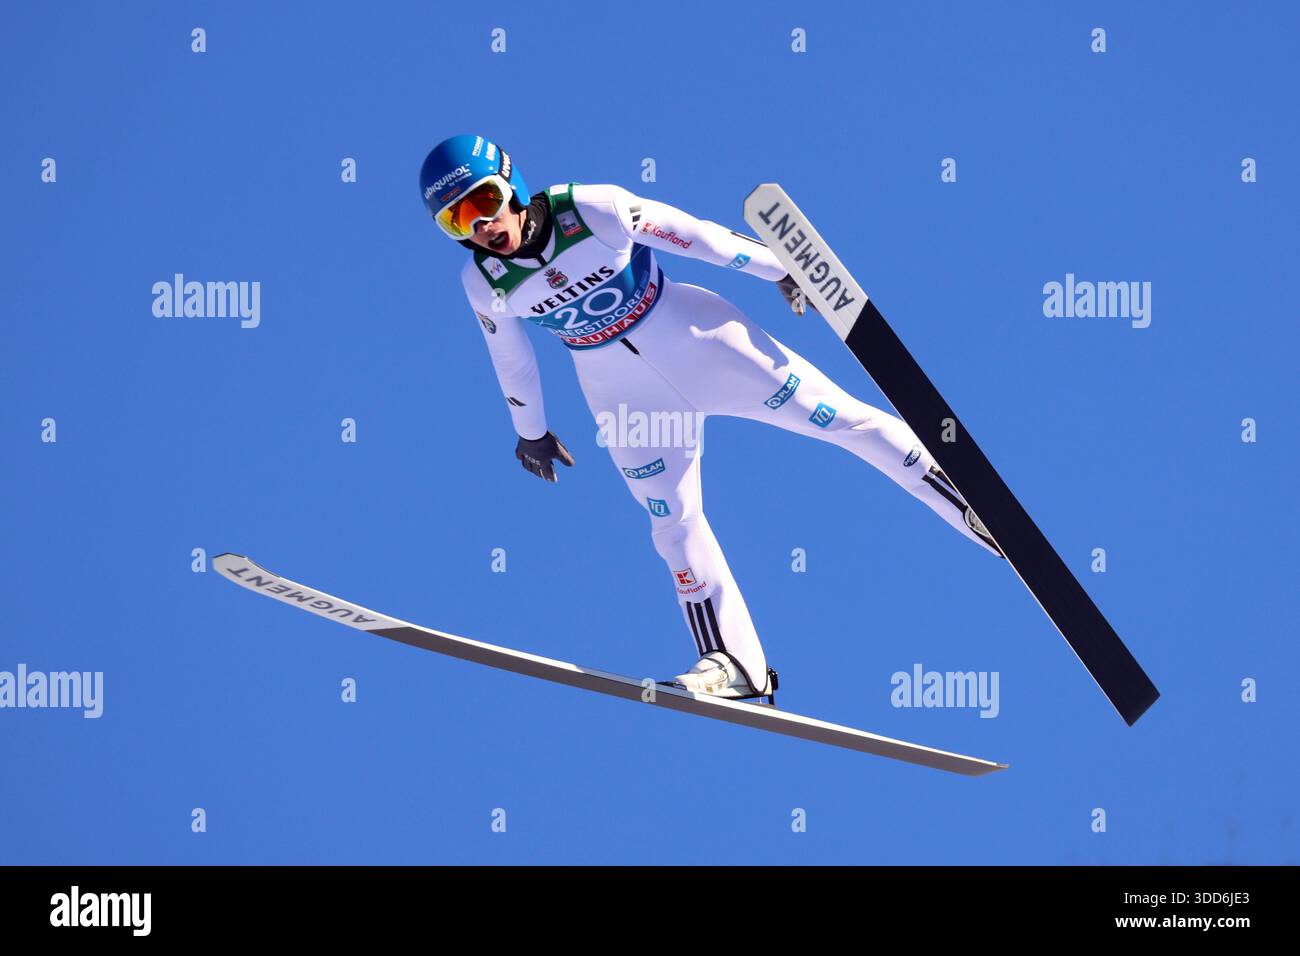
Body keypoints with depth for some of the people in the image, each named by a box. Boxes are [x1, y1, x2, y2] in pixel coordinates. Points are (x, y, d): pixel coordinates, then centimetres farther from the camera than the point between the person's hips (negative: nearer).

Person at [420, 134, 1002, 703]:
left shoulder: (593, 210, -23)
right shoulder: (483, 281, -12)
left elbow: (691, 235, -12)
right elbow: (510, 357, 7)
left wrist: (778, 267, -3)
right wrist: (530, 430, 20)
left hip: (691, 335, -3)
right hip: (621, 393, 3)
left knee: (839, 418, -2)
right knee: (673, 522, 0)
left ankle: (967, 501, 7)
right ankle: (733, 663, 9)